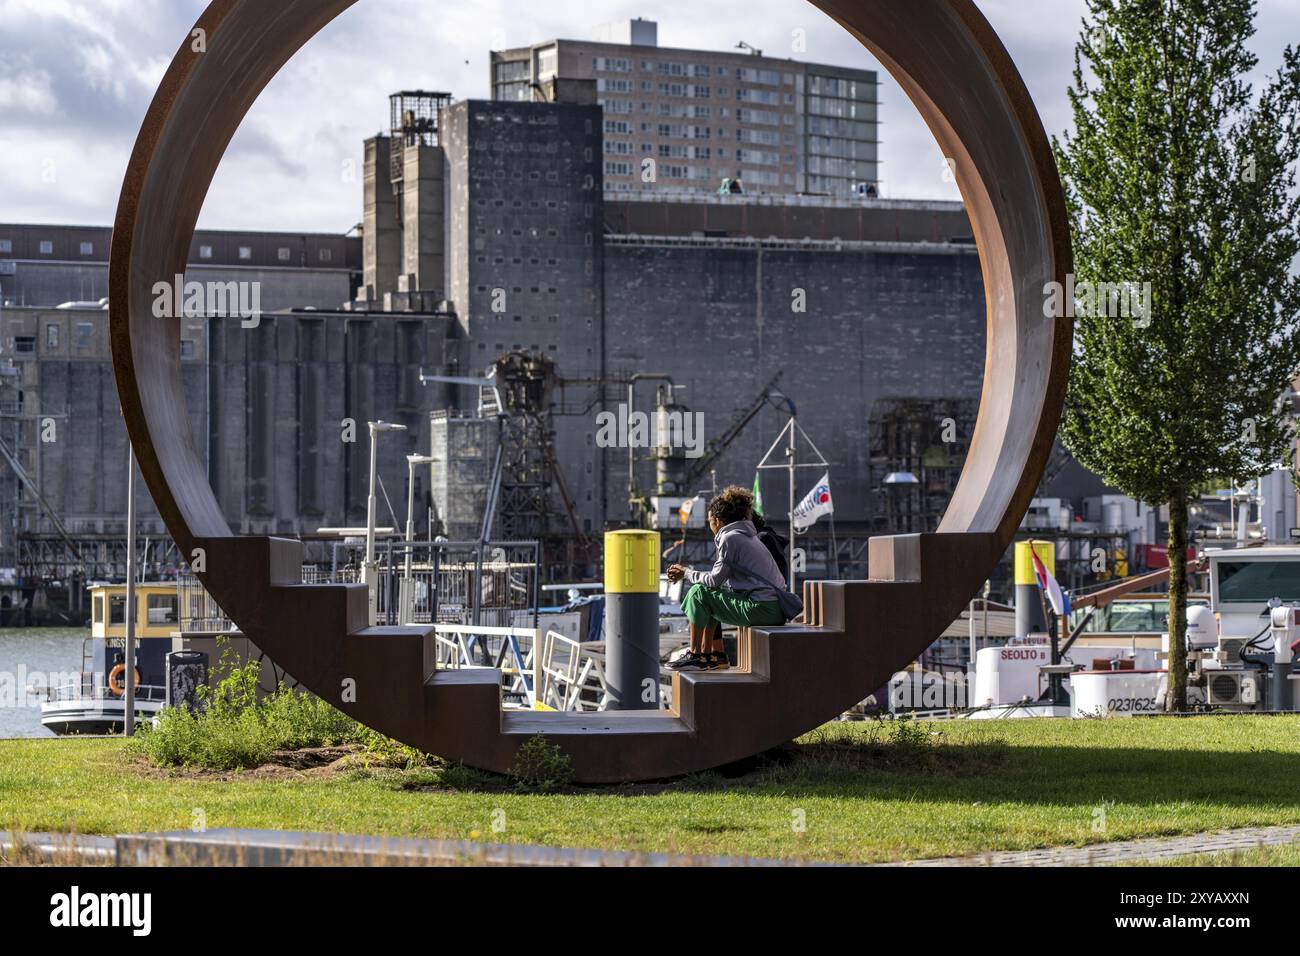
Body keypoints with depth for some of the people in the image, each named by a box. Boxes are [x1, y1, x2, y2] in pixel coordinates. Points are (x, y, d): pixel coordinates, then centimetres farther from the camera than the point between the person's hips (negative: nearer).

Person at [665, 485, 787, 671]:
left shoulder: (730, 538, -9)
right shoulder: (747, 535, 21)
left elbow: (715, 579, -9)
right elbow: (720, 575, 22)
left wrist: (687, 573, 7)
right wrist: (685, 573, 18)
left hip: (761, 609, -10)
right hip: (774, 609, 10)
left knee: (699, 592, -3)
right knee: (709, 596, 23)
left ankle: (694, 655, 1)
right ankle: (716, 655, 22)